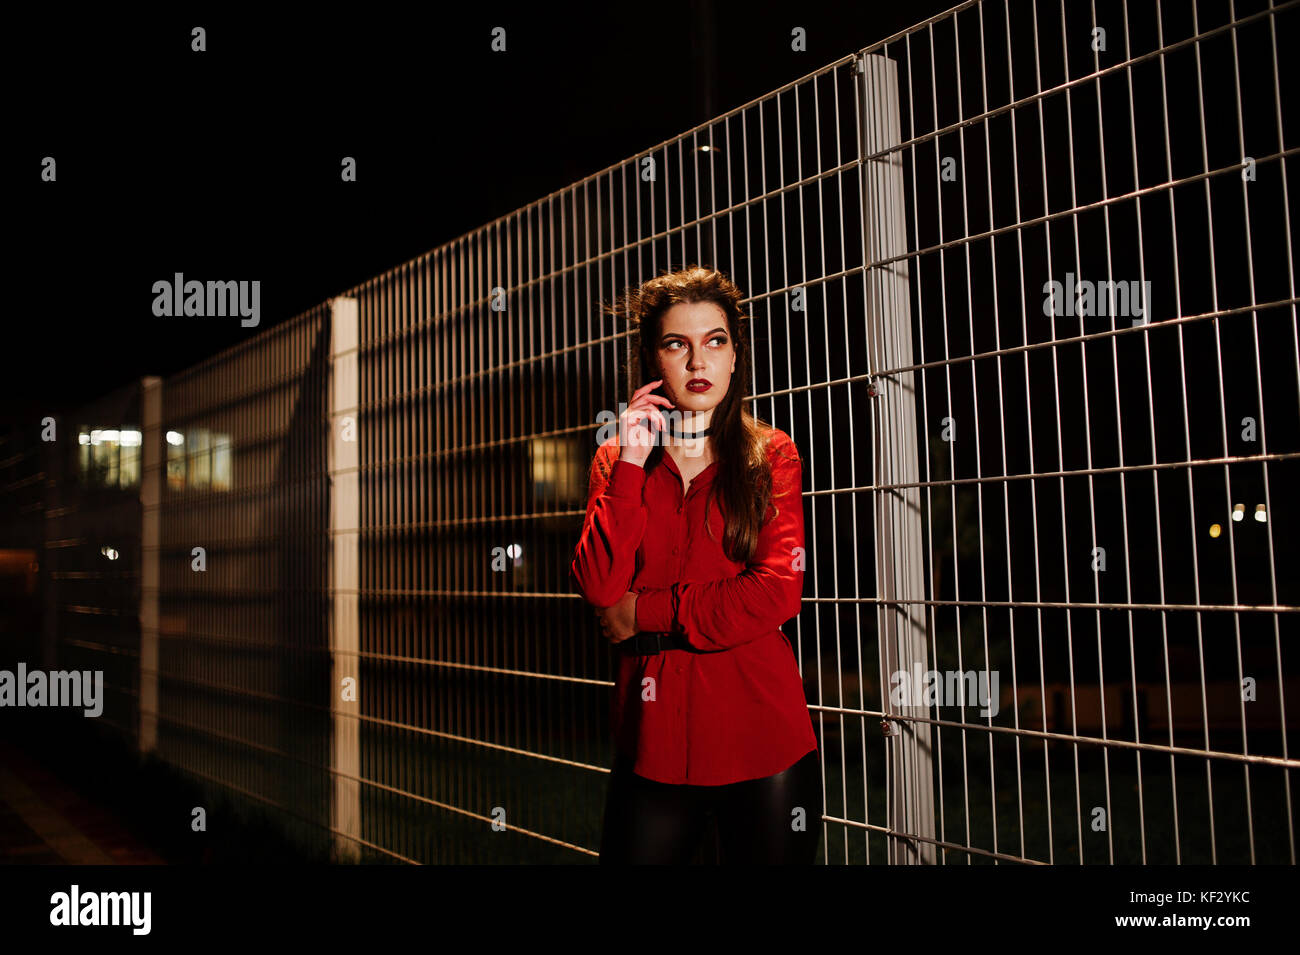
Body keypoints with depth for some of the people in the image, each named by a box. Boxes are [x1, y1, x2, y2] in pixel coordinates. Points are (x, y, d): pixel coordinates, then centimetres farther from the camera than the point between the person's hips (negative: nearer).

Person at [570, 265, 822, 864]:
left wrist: (645, 613, -9)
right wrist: (632, 462, -11)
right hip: (654, 742, 1)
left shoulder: (771, 455, 2)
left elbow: (777, 594, -11)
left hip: (764, 740, -1)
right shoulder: (615, 462, 7)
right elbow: (599, 589, -8)